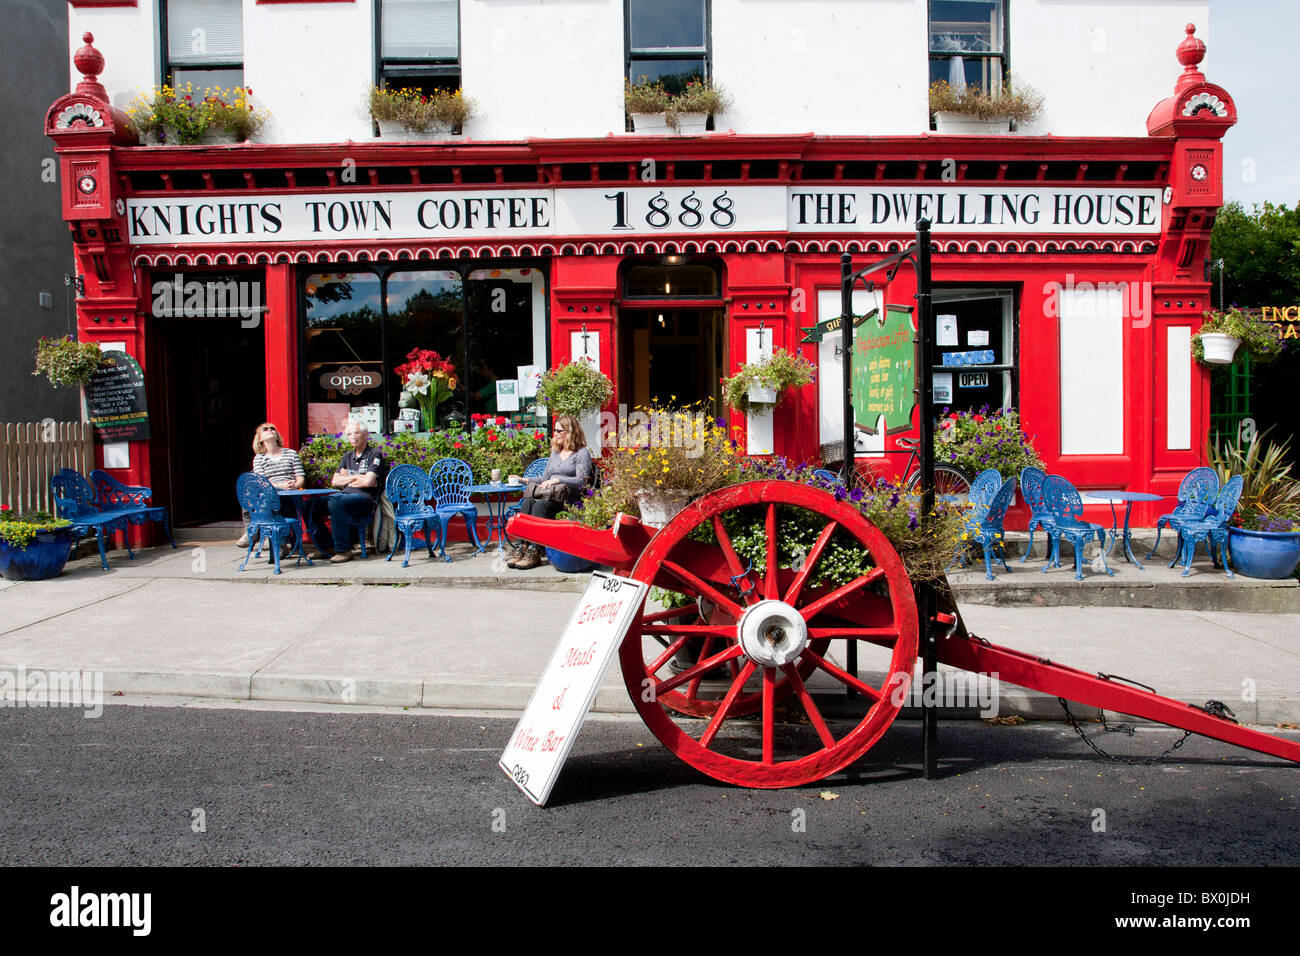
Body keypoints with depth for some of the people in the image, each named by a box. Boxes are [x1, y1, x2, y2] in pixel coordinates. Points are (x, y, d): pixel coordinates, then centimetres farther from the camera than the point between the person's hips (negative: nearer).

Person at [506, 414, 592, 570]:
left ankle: (534, 552, -36)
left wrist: (558, 480, -20)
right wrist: (524, 480, 13)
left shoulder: (582, 453, 3)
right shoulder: (555, 453, 26)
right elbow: (545, 478, 26)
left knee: (541, 505, -33)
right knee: (527, 503, -25)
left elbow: (581, 481, -10)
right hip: (550, 495, 6)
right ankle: (523, 546, -34)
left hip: (570, 499, -6)